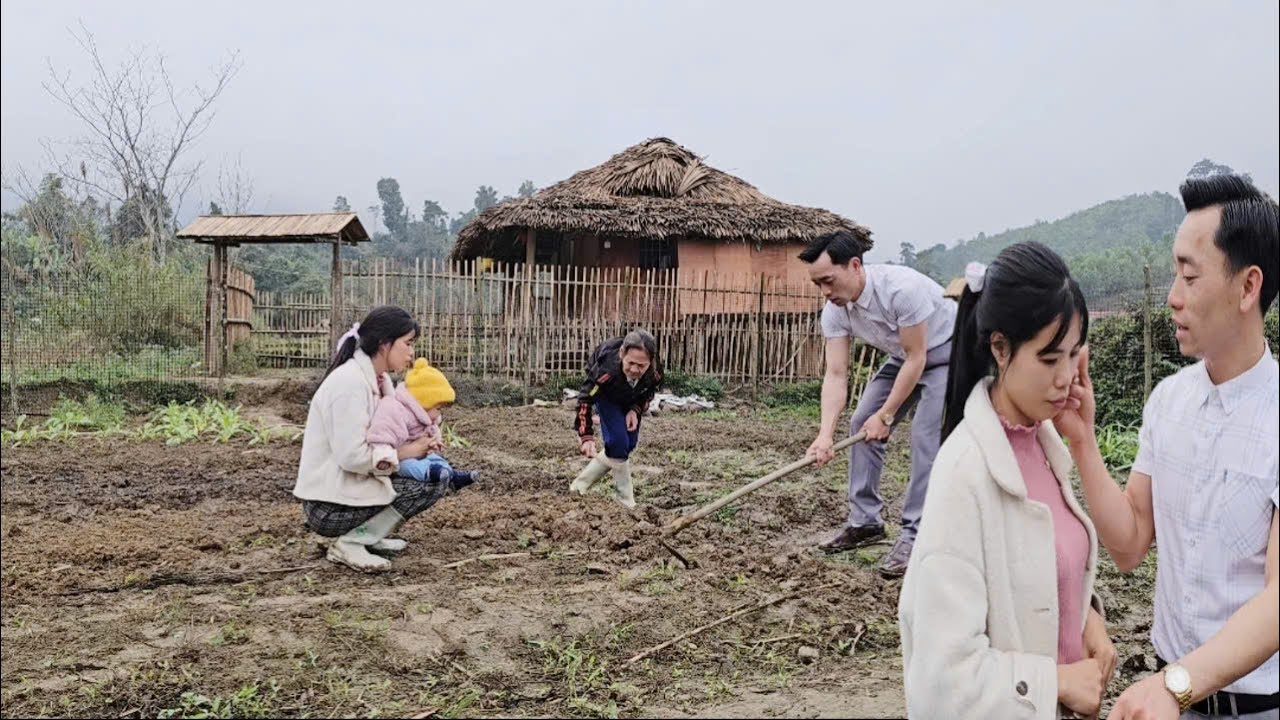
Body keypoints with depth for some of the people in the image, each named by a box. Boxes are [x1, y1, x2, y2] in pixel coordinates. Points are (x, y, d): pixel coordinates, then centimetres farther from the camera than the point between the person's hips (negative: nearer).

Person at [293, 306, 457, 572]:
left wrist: (419, 443, -8)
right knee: (432, 483, -13)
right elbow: (351, 456, -26)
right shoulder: (350, 381, -22)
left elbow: (382, 436, 10)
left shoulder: (379, 378, 7)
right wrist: (402, 453, -14)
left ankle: (370, 536, 8)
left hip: (351, 485, 9)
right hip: (329, 506, -9)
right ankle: (350, 543, -9)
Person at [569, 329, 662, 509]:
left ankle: (580, 485, 15)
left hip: (631, 398, 4)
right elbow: (585, 400, -34)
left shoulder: (655, 373, -35)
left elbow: (648, 393, -8)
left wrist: (635, 410, -25)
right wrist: (586, 437, -42)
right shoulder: (606, 369, -45)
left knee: (629, 444, 2)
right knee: (618, 443, -17)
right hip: (606, 395, -4)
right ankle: (627, 501, -1)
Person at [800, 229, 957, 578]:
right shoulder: (835, 311, -17)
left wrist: (885, 416, -25)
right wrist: (825, 433, -32)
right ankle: (865, 521, 13)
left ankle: (914, 537, -14)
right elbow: (835, 375, -20)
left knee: (926, 436, -20)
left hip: (947, 353, -7)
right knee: (860, 424, 2)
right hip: (904, 356, 7)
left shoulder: (901, 288, -37)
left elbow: (917, 359, -30)